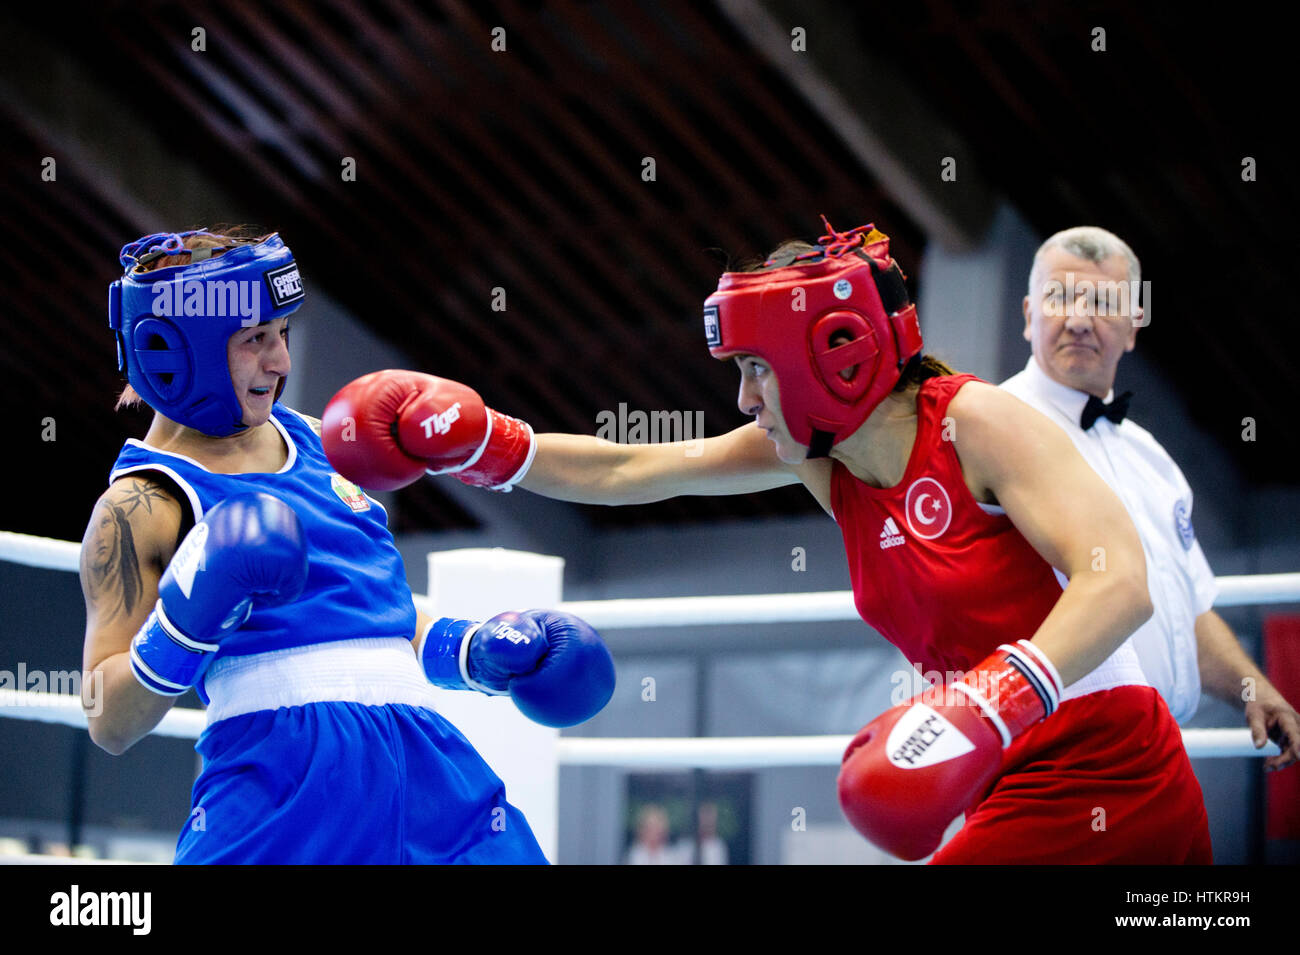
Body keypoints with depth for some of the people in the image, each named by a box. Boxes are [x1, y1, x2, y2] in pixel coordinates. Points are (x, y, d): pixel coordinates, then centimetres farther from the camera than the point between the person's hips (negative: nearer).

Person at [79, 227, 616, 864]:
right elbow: (109, 725, -4)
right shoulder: (141, 505, -1)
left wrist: (475, 653, 16)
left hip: (421, 754, 7)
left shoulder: (313, 440, 20)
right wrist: (186, 619, -18)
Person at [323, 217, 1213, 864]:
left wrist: (992, 704, -38)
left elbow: (1121, 581, -27)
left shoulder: (978, 423, -16)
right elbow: (627, 470, 14)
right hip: (1021, 787, 7)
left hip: (1104, 776, -7)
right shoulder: (819, 453, 6)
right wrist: (481, 444, 7)